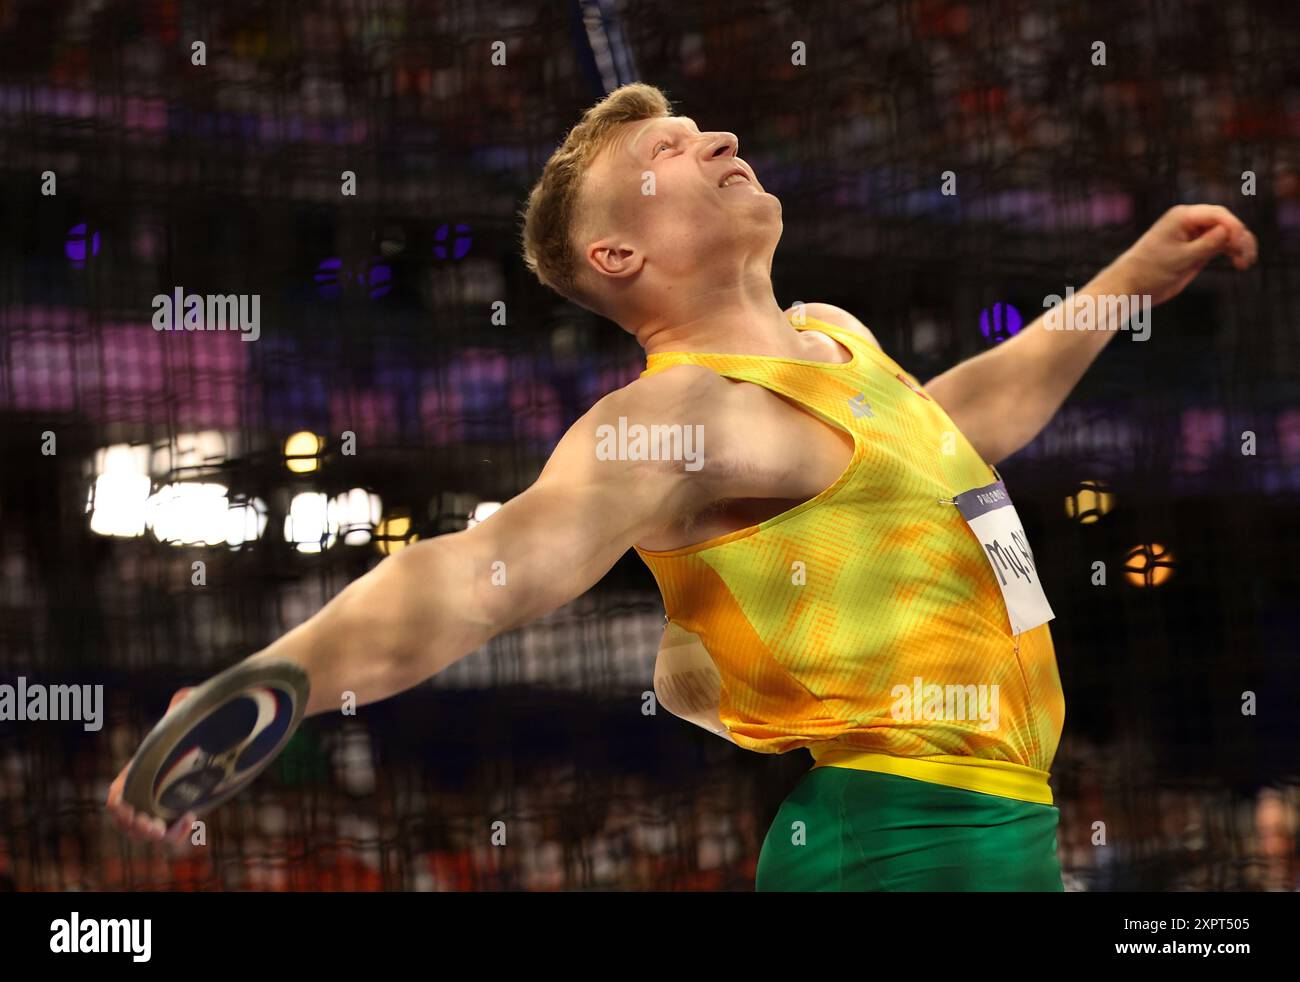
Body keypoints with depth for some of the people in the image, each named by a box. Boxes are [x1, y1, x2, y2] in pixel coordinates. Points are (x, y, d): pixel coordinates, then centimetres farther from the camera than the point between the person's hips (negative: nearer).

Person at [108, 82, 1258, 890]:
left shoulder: (834, 338, 15)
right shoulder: (684, 409, -15)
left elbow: (952, 426, 37)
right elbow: (483, 573, -27)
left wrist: (1131, 277, 37)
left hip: (1000, 828, 9)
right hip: (911, 842, -9)